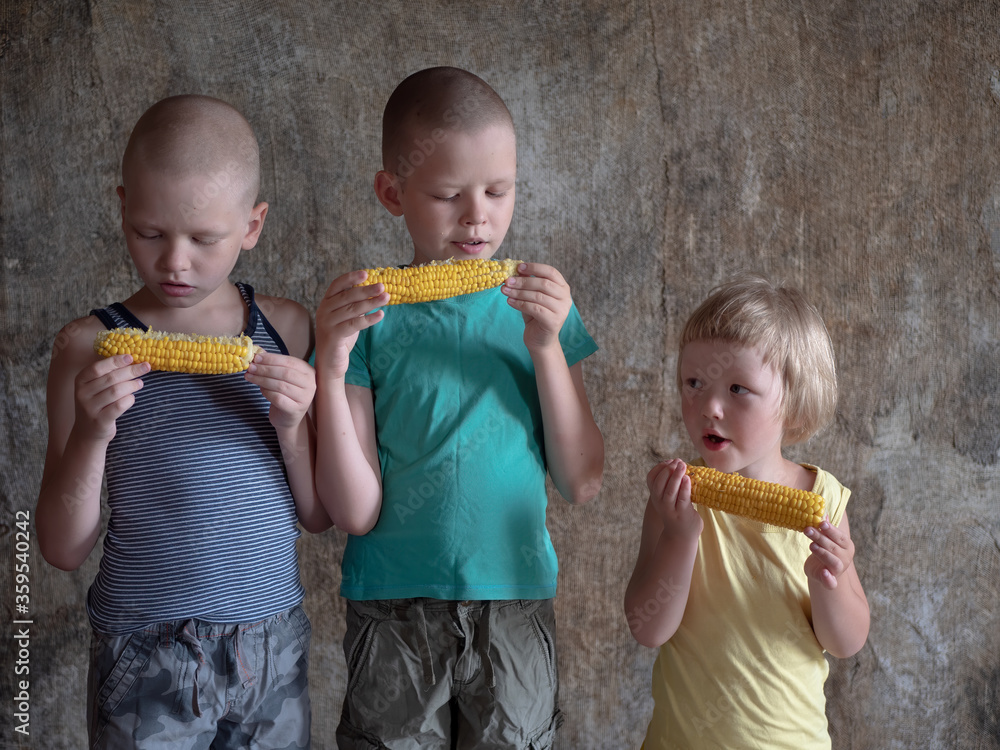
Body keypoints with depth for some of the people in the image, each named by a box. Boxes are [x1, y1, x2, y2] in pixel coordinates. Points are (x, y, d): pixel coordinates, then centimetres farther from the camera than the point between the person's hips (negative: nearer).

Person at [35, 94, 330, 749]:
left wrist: (292, 425, -13)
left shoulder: (285, 329, 0)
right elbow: (64, 550, -5)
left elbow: (319, 516, 4)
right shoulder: (92, 346, -7)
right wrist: (90, 433, -20)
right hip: (145, 660, -2)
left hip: (276, 646, 3)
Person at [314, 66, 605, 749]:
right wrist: (332, 368, -19)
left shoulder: (538, 307, 2)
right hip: (393, 608, -2)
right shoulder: (368, 316, -5)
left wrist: (547, 347, -11)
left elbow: (583, 483, -1)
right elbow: (355, 511, -8)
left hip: (516, 600, 2)